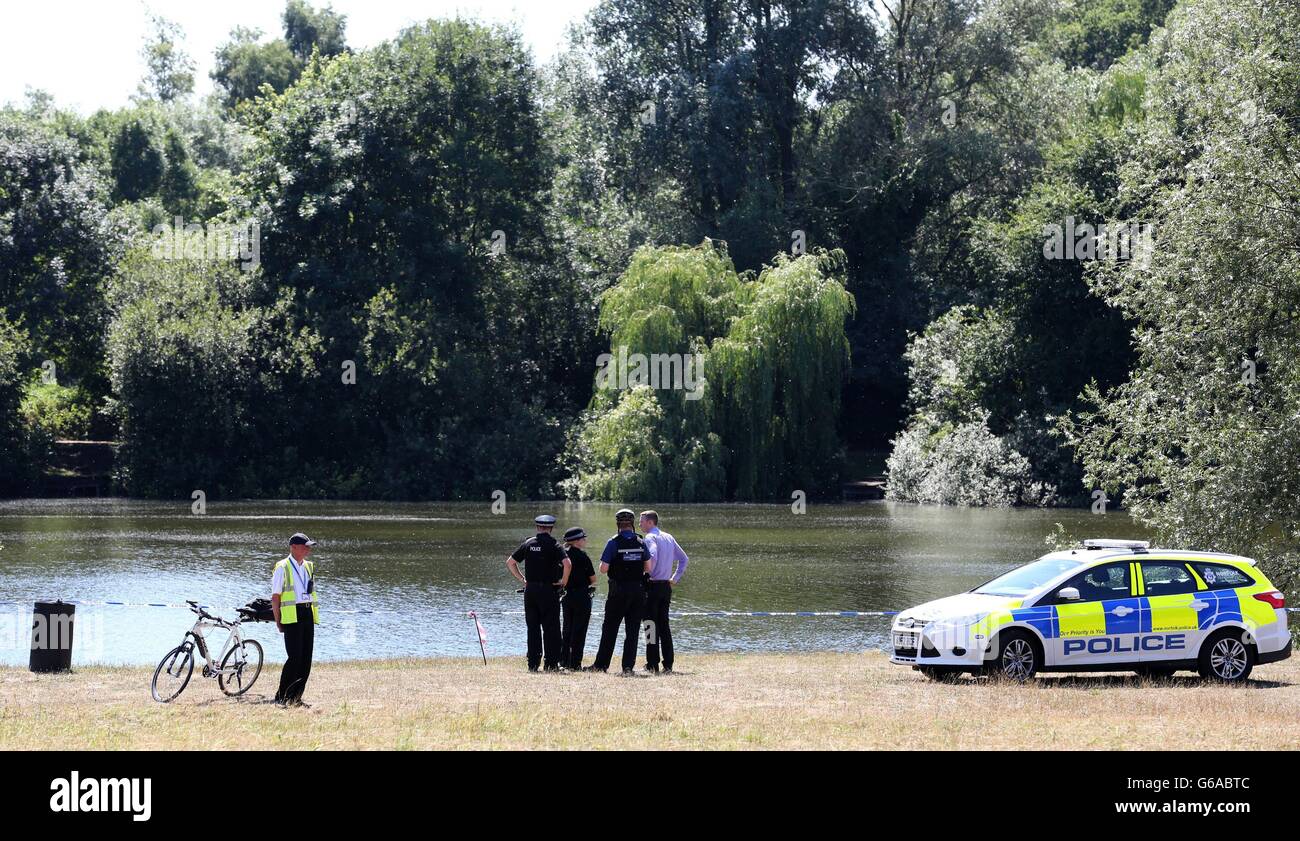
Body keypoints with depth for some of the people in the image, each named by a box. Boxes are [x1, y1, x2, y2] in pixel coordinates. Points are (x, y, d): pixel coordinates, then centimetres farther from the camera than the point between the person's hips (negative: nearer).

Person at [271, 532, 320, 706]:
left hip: (308, 614, 7)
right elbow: (275, 597, -3)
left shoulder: (309, 567, 17)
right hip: (292, 616, -7)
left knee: (306, 659, 3)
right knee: (295, 657, -14)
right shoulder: (282, 568, -3)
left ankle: (296, 697, 9)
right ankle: (281, 697, -7)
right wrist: (278, 621, -7)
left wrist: (313, 616, 17)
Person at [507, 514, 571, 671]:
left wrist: (522, 578, 13)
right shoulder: (554, 545, -6)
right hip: (548, 589, -4)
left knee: (532, 628, 9)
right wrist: (564, 582, -7)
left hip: (530, 589, 4)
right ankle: (551, 663, -3)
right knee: (550, 628, 1)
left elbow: (510, 562, 9)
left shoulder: (528, 544, 6)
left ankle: (533, 663, 8)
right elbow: (567, 564, -20)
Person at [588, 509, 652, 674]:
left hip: (618, 591, -3)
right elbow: (648, 568, 7)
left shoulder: (614, 542, -10)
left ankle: (601, 664, 8)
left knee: (610, 629, 5)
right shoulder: (641, 542, 2)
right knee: (632, 630, 6)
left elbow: (603, 569, -11)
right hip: (638, 590, 3)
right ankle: (628, 666, 3)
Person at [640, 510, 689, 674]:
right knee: (664, 625, 11)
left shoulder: (650, 538, -10)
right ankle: (668, 664, 9)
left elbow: (652, 556, -28)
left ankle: (652, 664, -5)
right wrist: (675, 579, 17)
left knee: (651, 625, -4)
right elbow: (684, 559, 19)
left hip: (652, 586, -7)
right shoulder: (669, 538, 14)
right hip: (666, 587, 7)